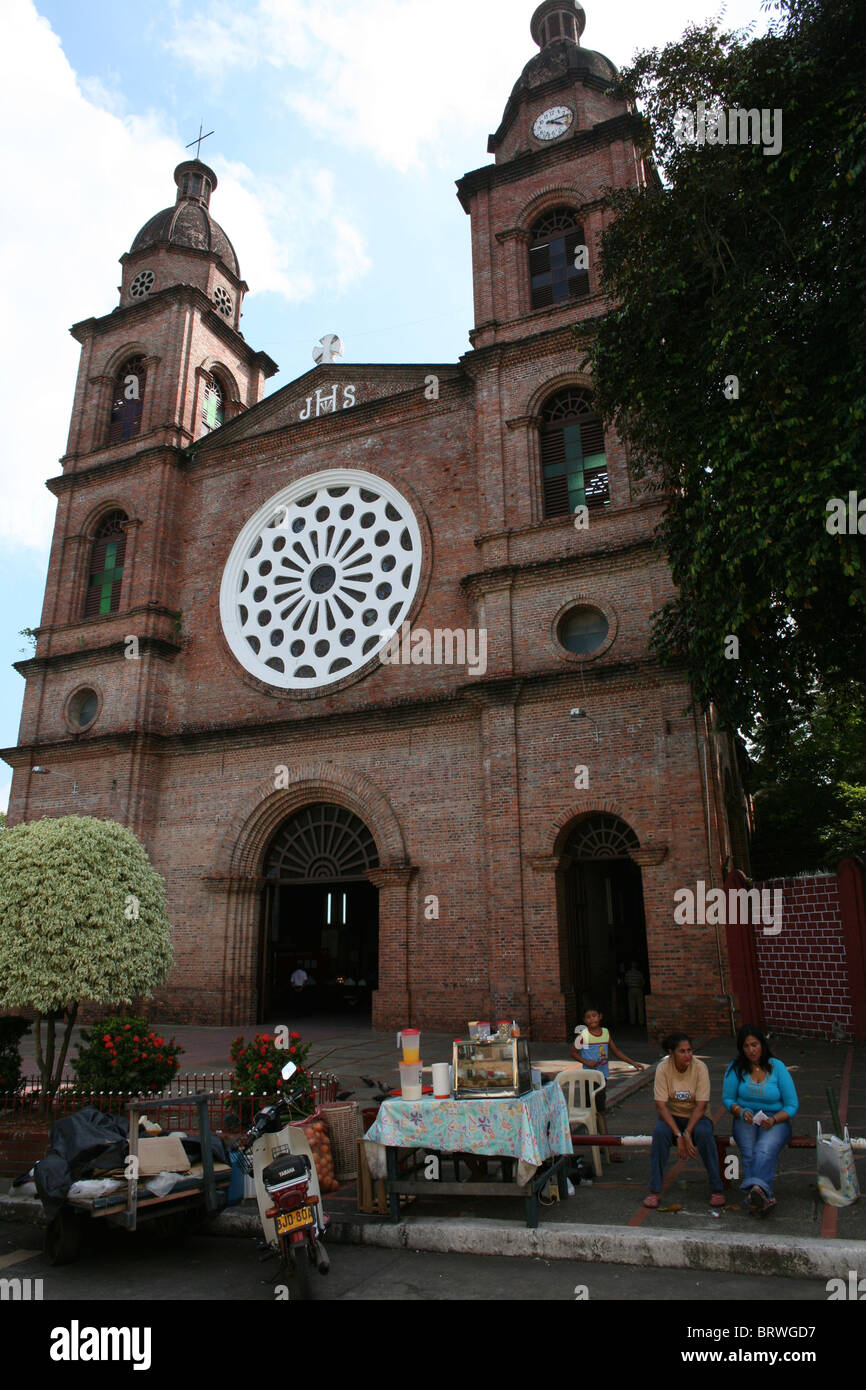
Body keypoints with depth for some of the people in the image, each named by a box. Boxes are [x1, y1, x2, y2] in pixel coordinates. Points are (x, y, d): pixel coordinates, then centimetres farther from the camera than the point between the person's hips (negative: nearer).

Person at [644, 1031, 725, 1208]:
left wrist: (687, 1133, -27)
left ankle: (717, 1190, -17)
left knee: (704, 1133, -33)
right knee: (659, 1132, -31)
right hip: (671, 1116, 0)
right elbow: (661, 1105, -17)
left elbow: (701, 1106, -17)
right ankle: (654, 1191, -20)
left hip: (695, 1117, 0)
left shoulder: (700, 1068, -16)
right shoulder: (663, 1068, -16)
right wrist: (678, 1136, -27)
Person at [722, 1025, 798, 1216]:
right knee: (749, 1151, -31)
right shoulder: (736, 1067, 3)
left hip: (775, 1120, -2)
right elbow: (727, 1099, 8)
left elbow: (792, 1105, 1)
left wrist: (773, 1119, -17)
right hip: (746, 1119, 2)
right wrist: (741, 1112, -14)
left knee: (765, 1149, -35)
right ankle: (765, 1196, -44)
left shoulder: (777, 1067, 0)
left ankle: (756, 1188, -55)